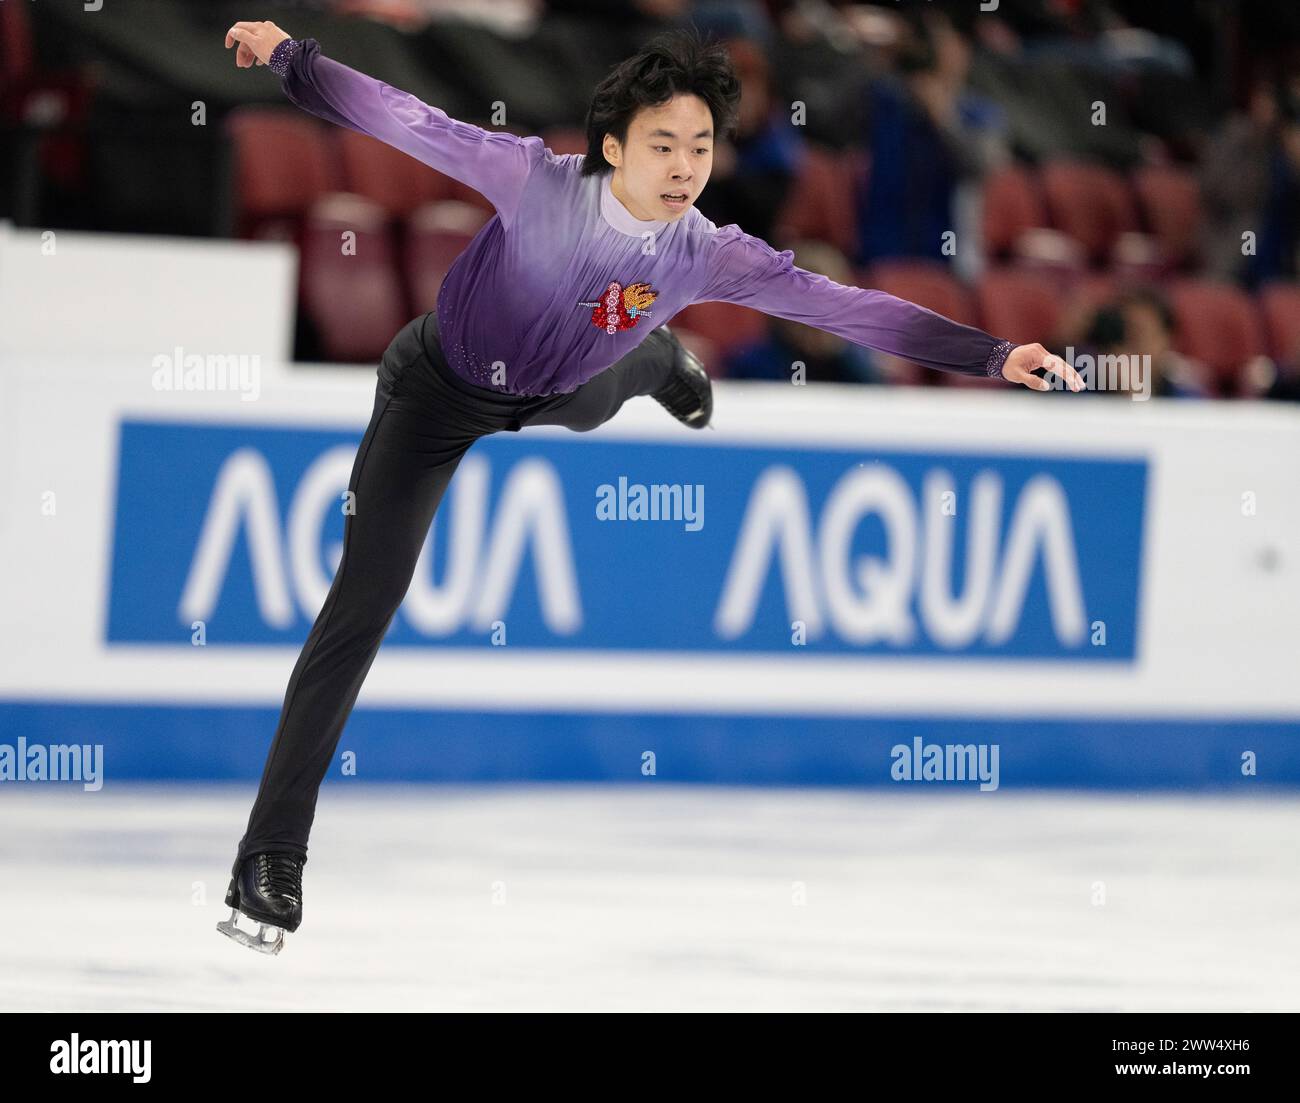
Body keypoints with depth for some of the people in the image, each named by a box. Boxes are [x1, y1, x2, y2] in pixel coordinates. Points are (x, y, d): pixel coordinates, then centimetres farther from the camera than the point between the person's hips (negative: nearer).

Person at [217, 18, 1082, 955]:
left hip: (561, 400, 4)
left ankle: (672, 372, 80)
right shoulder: (537, 179, -35)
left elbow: (847, 307, -26)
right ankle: (271, 859, -10)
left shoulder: (710, 257, -26)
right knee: (363, 607, -12)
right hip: (437, 394, -4)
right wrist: (292, 58, -36)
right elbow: (410, 122, -32)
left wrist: (992, 355, -31)